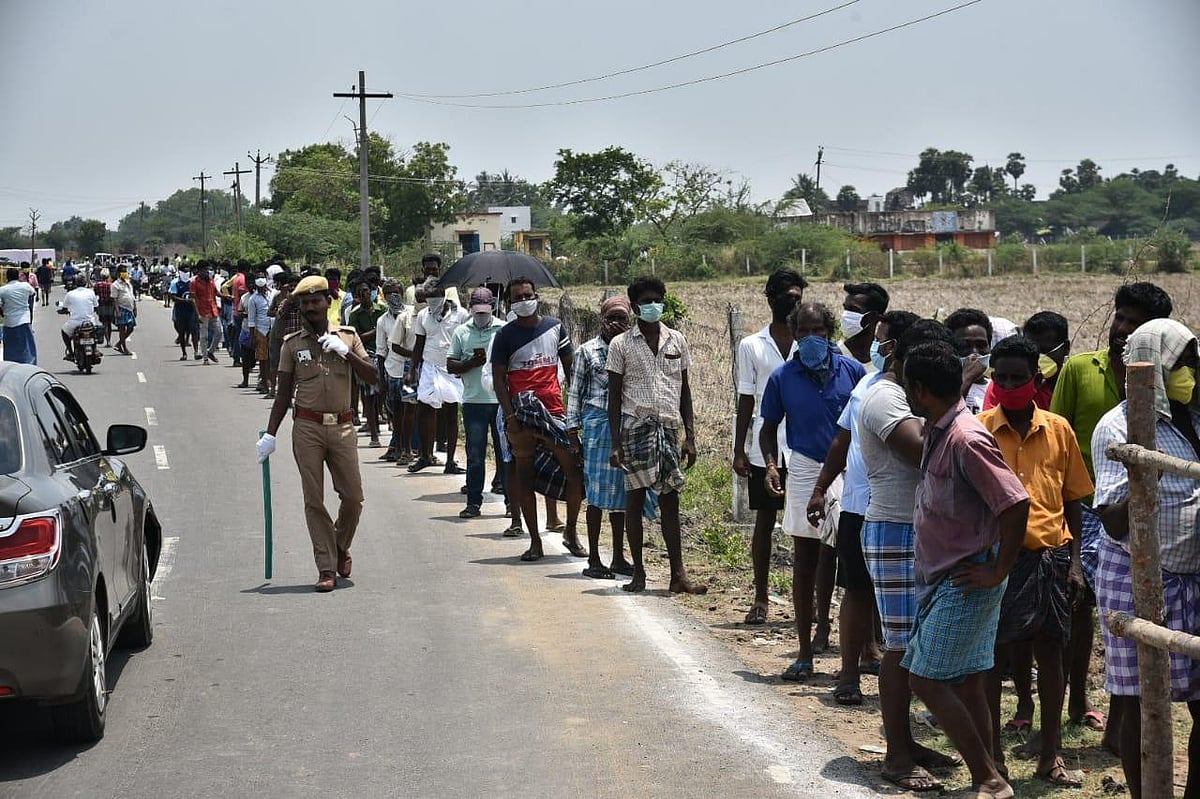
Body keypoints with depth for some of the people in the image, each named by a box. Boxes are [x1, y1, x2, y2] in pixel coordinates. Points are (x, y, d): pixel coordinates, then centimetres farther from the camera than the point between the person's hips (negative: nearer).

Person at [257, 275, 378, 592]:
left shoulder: (348, 336, 7)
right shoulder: (292, 344, 6)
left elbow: (372, 376, 2)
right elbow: (284, 394, 9)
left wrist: (345, 352, -10)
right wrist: (270, 435, 4)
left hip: (342, 426, 1)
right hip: (307, 427, -1)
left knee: (353, 497, 0)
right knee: (314, 501, -2)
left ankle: (341, 548, 28)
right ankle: (326, 568, 2)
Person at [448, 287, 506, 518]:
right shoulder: (461, 332, 8)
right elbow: (450, 365, 7)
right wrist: (472, 363, -9)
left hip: (502, 401, -1)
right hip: (473, 401, 1)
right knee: (475, 455, 2)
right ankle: (473, 503, 8)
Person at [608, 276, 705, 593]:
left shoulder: (676, 340, 9)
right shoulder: (621, 344, 1)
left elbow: (684, 390, 12)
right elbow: (614, 396, 2)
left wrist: (690, 436, 6)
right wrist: (615, 443, -4)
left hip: (669, 426, 2)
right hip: (636, 425, -2)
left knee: (670, 500, 2)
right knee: (635, 498, 1)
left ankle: (678, 575, 3)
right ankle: (638, 572, 9)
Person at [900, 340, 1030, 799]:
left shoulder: (965, 439, -21)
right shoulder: (938, 431, 10)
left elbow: (1016, 503, -25)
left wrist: (998, 570, -19)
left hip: (965, 582, -10)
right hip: (940, 576, 10)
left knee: (926, 679, -8)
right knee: (966, 683, 12)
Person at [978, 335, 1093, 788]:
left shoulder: (1058, 430, 6)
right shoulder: (978, 429, -2)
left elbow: (1073, 500, 11)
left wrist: (1074, 560, 4)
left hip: (1050, 556, 3)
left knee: (1050, 654, 8)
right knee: (992, 657, 3)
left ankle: (1050, 758, 19)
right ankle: (993, 756, 15)